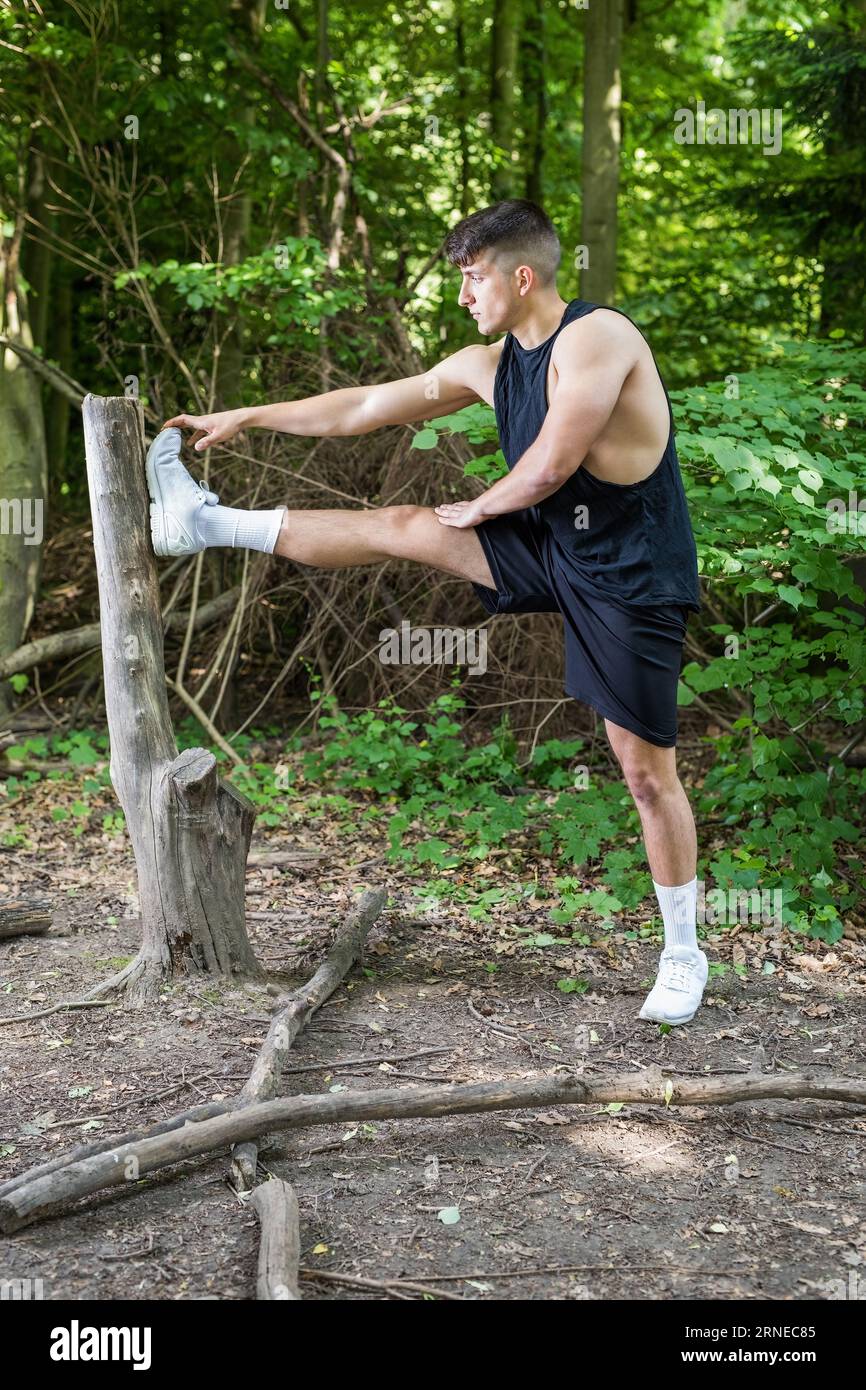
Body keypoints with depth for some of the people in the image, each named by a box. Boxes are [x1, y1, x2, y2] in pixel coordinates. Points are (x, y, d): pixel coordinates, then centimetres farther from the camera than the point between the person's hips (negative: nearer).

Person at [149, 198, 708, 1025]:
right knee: (399, 529, 5)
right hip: (551, 546, 7)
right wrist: (247, 418, 14)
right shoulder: (488, 364, 5)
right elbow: (367, 408, 11)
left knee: (646, 771, -2)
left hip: (630, 577, -7)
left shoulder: (596, 338, -20)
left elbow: (547, 468, -26)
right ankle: (209, 524, 18)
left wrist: (478, 507, -6)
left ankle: (684, 955, 14)